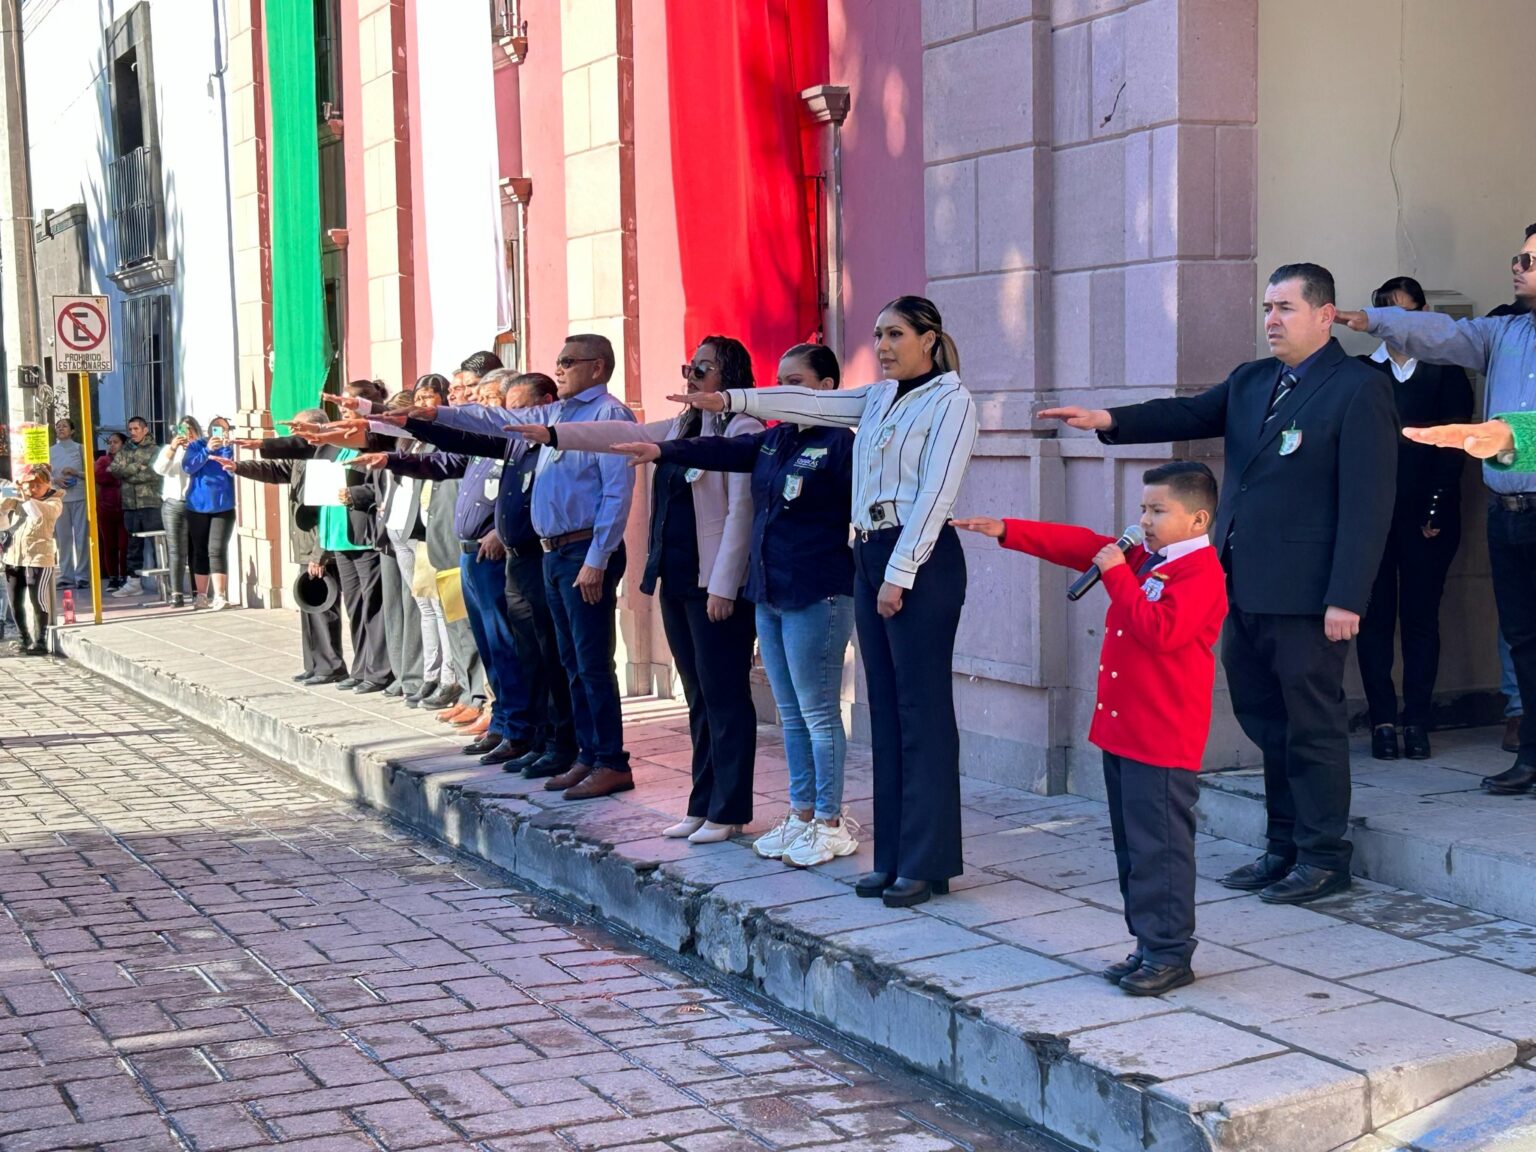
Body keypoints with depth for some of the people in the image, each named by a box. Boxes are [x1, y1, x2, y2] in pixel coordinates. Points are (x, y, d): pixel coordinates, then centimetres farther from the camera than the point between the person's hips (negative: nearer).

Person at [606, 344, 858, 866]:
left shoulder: (840, 443, -9)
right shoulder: (774, 439, 13)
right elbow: (724, 451, 1)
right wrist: (662, 450, -12)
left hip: (816, 597, -8)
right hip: (769, 595, 8)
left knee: (818, 714, -2)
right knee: (791, 716, 13)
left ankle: (830, 823, 7)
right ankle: (801, 815, 21)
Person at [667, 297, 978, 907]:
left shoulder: (951, 400, -7)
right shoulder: (879, 398, 16)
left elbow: (935, 493, -13)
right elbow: (812, 403, 17)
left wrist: (900, 574, -17)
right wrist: (733, 400, 8)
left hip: (921, 562, -8)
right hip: (871, 556, 8)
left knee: (921, 712, -6)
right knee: (886, 710, 9)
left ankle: (928, 862, -1)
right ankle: (894, 856, 14)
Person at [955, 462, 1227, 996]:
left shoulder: (1200, 572, -15)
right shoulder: (1142, 557, 13)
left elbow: (1161, 630, -27)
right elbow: (1078, 546, 16)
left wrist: (1118, 575, -22)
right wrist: (1007, 531, 12)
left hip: (1164, 741, -10)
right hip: (1120, 732, 10)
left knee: (1159, 847, -5)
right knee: (1133, 845, 14)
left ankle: (1170, 952, 4)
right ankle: (1150, 945, 23)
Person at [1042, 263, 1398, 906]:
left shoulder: (1358, 390, -8)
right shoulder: (1249, 382, 15)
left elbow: (1368, 503, -13)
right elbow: (1189, 415, 5)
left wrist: (1346, 599, -18)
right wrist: (1108, 421, -13)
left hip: (1306, 596, -7)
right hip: (1245, 589, 7)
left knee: (1312, 726, 2)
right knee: (1265, 721, 15)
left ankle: (1323, 859, 14)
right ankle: (1284, 848, 26)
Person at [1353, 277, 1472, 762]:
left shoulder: (1445, 373, 7)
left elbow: (1452, 447, 0)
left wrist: (1435, 510, -8)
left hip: (1427, 519, -1)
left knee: (1421, 619, 1)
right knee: (1375, 618, 0)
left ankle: (1416, 721, 5)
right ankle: (1383, 720, 4)